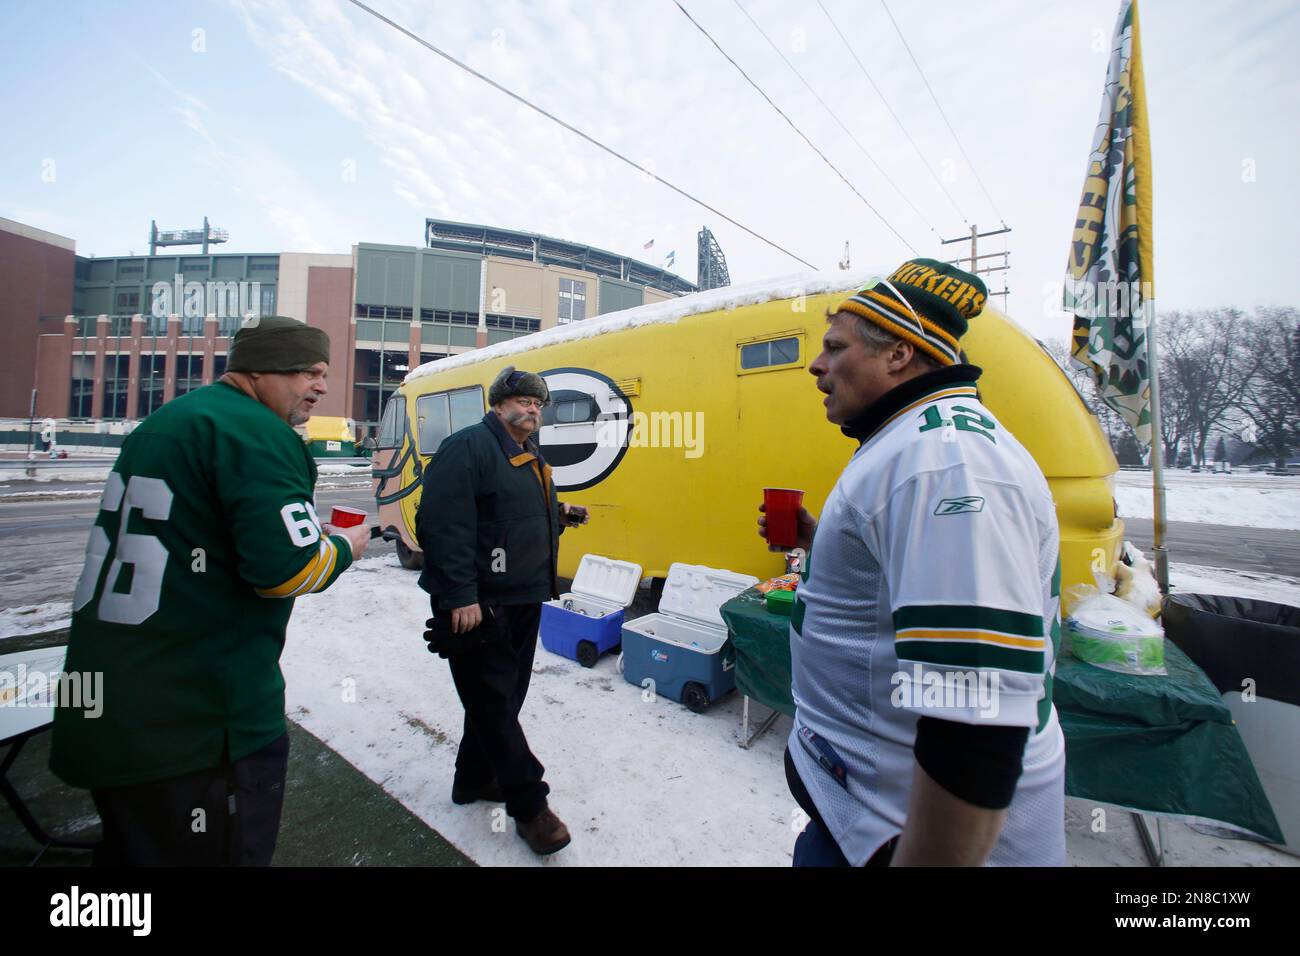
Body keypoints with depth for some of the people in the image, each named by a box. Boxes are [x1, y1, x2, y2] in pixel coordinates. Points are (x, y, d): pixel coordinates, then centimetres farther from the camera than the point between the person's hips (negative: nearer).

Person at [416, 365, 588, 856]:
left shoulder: (531, 456, 15)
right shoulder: (468, 447, -14)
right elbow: (442, 525, -22)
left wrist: (558, 514, 7)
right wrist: (461, 597, -26)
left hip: (524, 601, 9)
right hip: (479, 606, -9)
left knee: (503, 698, 20)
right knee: (495, 702, 4)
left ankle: (474, 779, 40)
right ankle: (529, 805, 19)